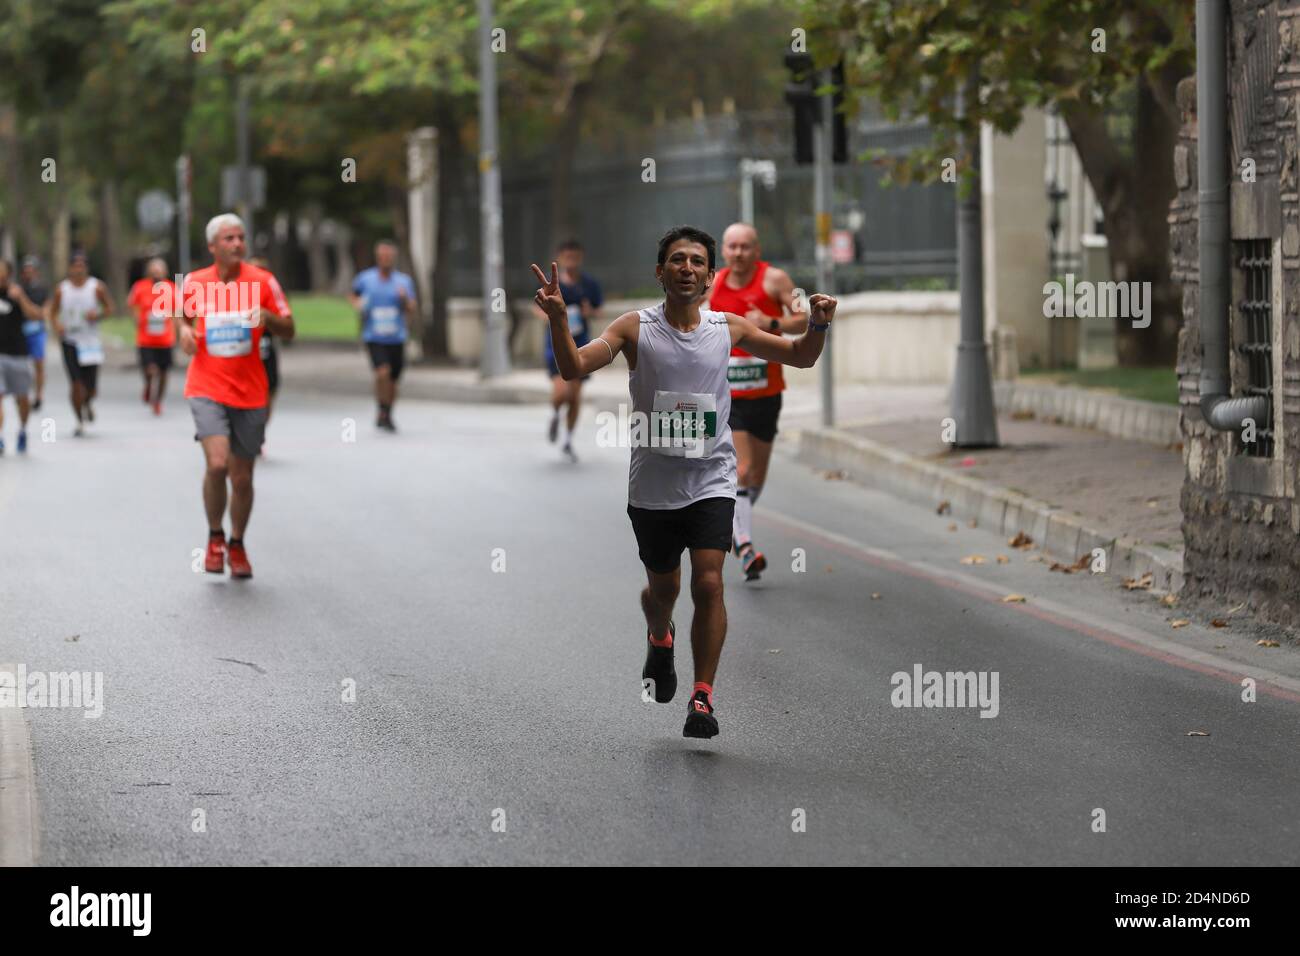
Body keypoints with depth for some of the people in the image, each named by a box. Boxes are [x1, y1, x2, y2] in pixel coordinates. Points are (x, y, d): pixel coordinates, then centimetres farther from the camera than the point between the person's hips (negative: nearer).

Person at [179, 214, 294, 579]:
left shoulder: (262, 281, -2)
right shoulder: (194, 283, 0)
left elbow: (289, 331, 1)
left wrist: (267, 317, -19)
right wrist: (184, 331, -3)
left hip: (249, 394, 1)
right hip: (207, 388, -1)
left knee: (242, 477, 7)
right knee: (217, 463, -21)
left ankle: (237, 545, 31)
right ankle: (215, 537, 3)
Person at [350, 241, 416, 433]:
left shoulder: (404, 281, 3)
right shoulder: (365, 279, 1)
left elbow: (412, 311, 0)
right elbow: (353, 295, 20)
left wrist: (405, 299, -19)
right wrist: (357, 304, -1)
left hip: (396, 338, 2)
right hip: (374, 337, -2)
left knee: (393, 380, 10)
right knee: (383, 372, -23)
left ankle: (387, 416, 30)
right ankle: (382, 413, -8)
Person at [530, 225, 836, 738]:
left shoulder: (729, 327, 1)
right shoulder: (635, 328, -4)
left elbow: (799, 357, 11)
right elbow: (574, 367, -13)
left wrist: (818, 325, -10)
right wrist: (559, 318, -29)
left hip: (710, 480, 0)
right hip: (652, 484, 0)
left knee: (708, 584, -15)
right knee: (662, 588, 15)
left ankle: (703, 697, -8)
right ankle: (659, 639, 50)